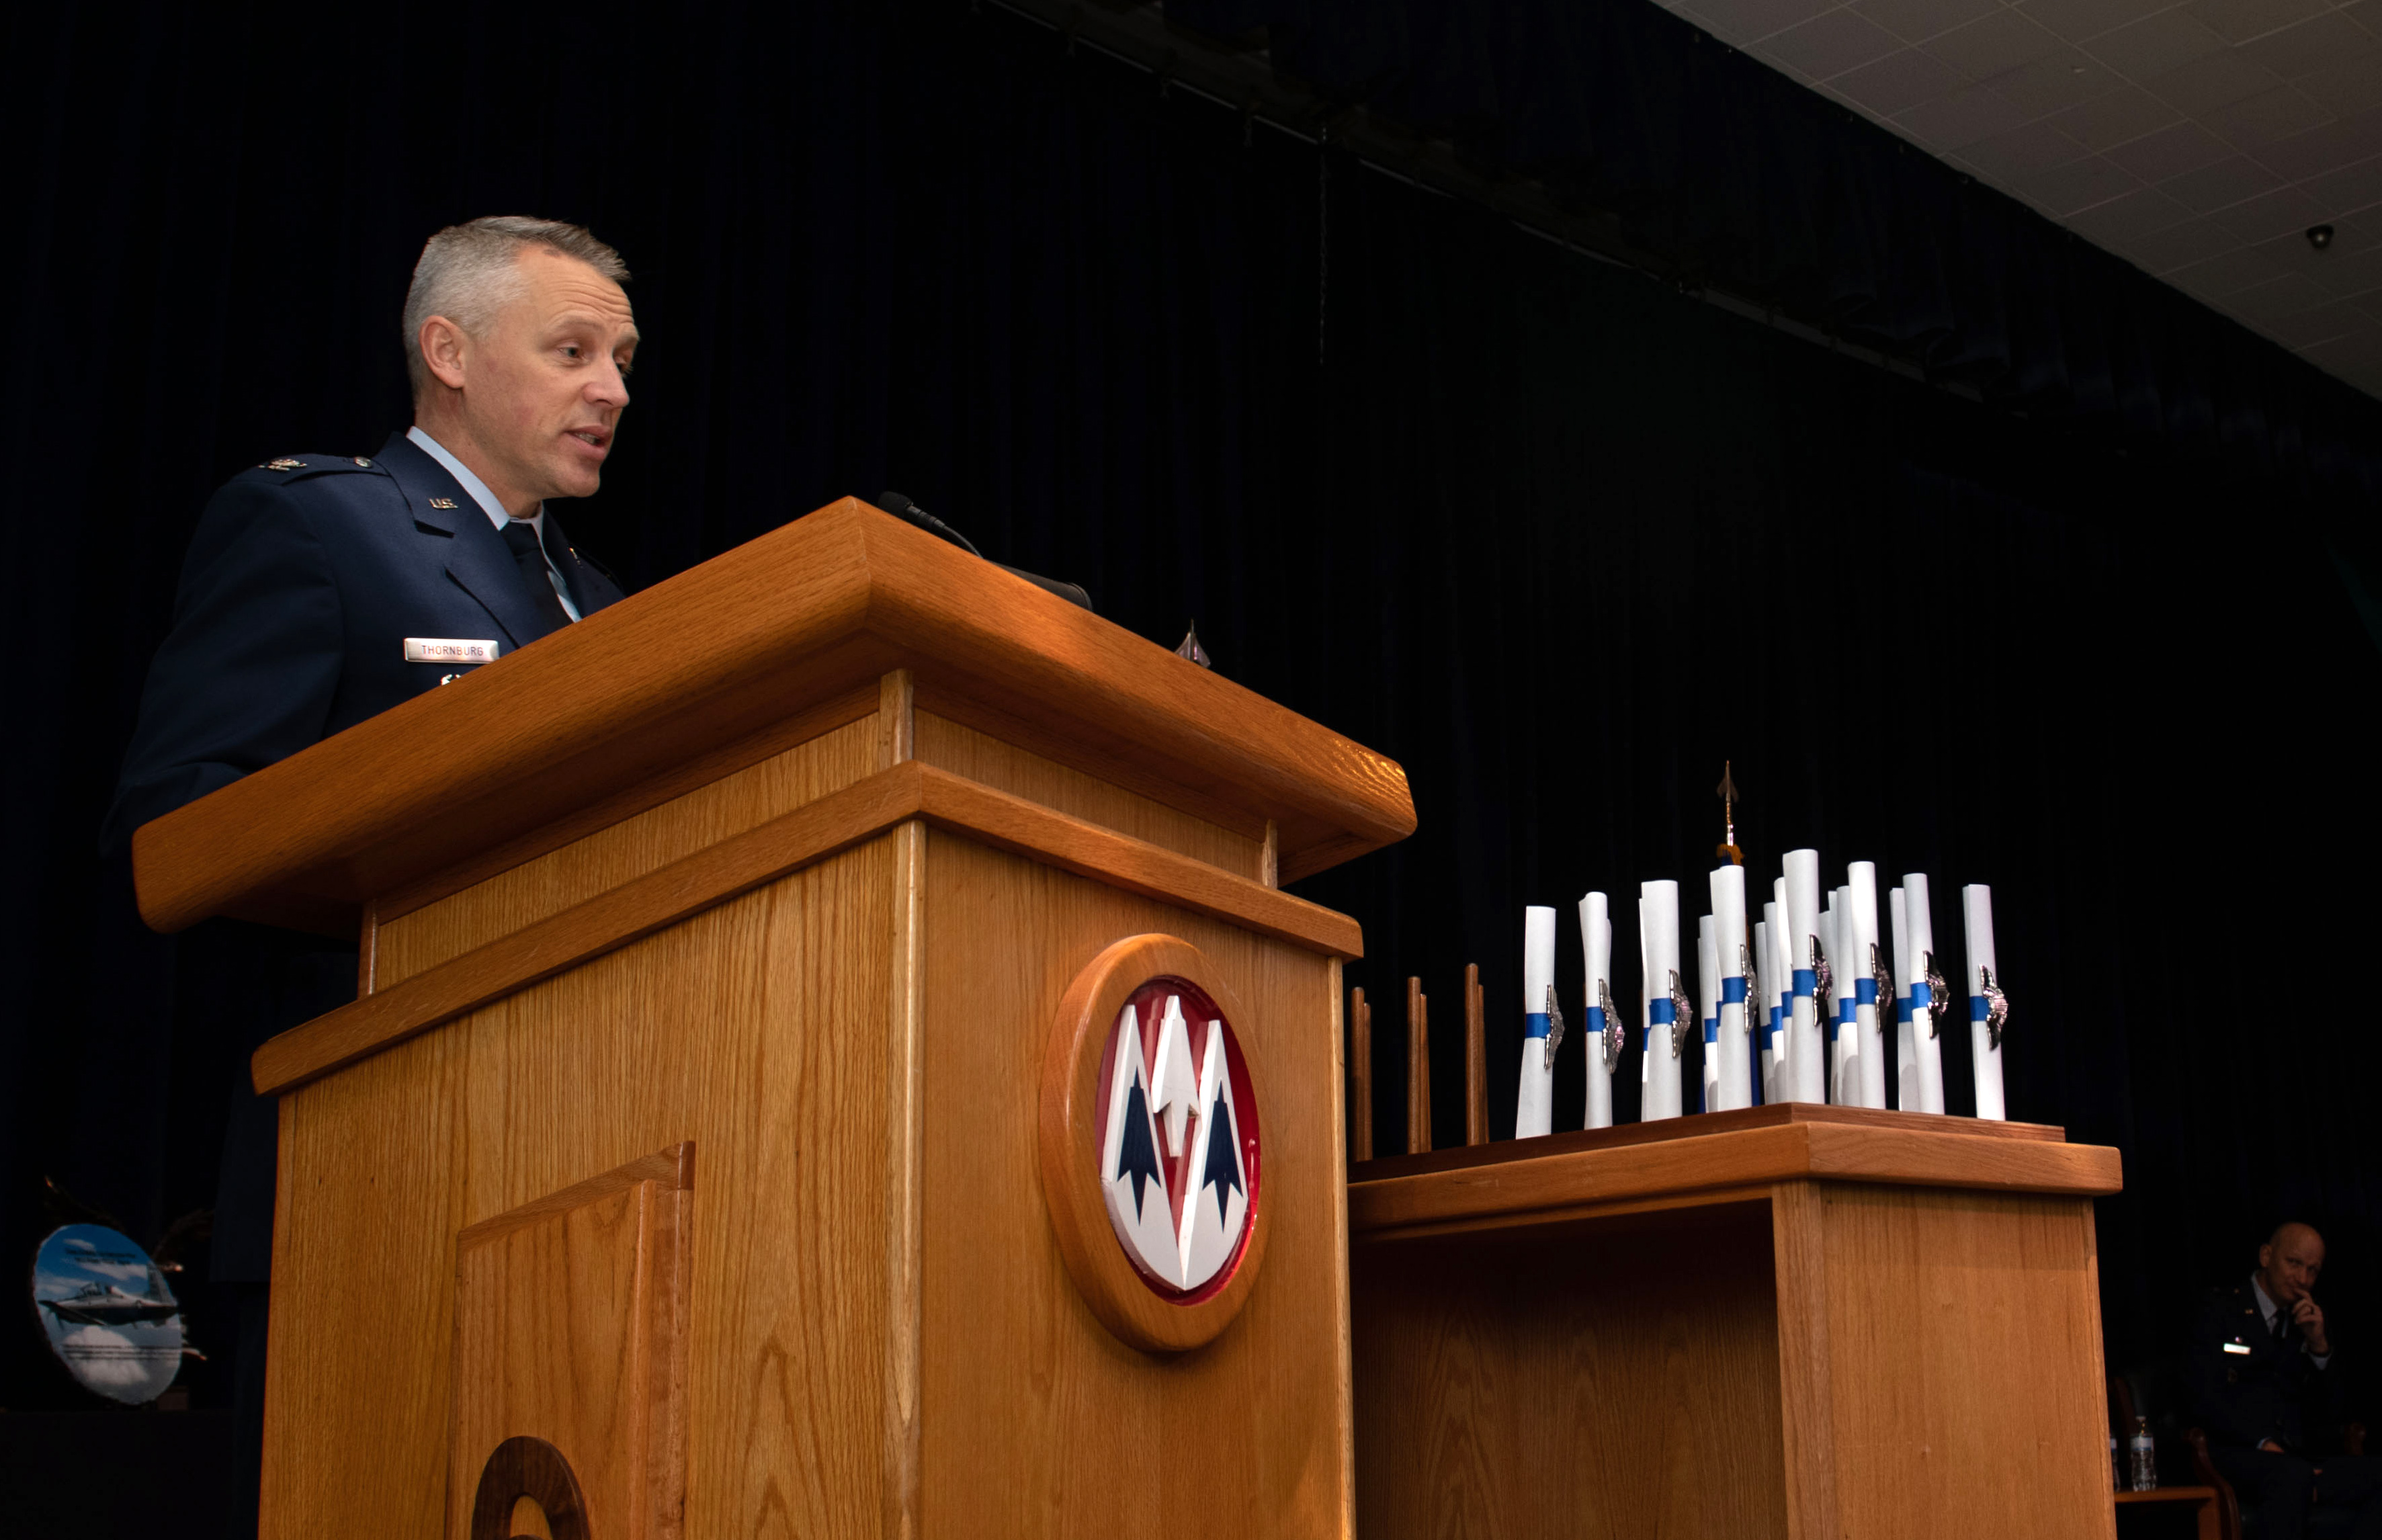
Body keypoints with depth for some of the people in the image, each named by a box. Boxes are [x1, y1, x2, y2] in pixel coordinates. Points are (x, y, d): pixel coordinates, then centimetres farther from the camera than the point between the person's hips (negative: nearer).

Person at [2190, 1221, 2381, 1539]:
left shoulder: (2314, 1320, 21)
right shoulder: (2221, 1311, 6)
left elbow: (2329, 1414, 15)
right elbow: (2207, 1402, -5)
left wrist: (2319, 1345, 0)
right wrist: (2265, 1444, -19)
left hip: (2302, 1459, 5)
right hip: (2239, 1457, -5)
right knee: (2293, 1476, -38)